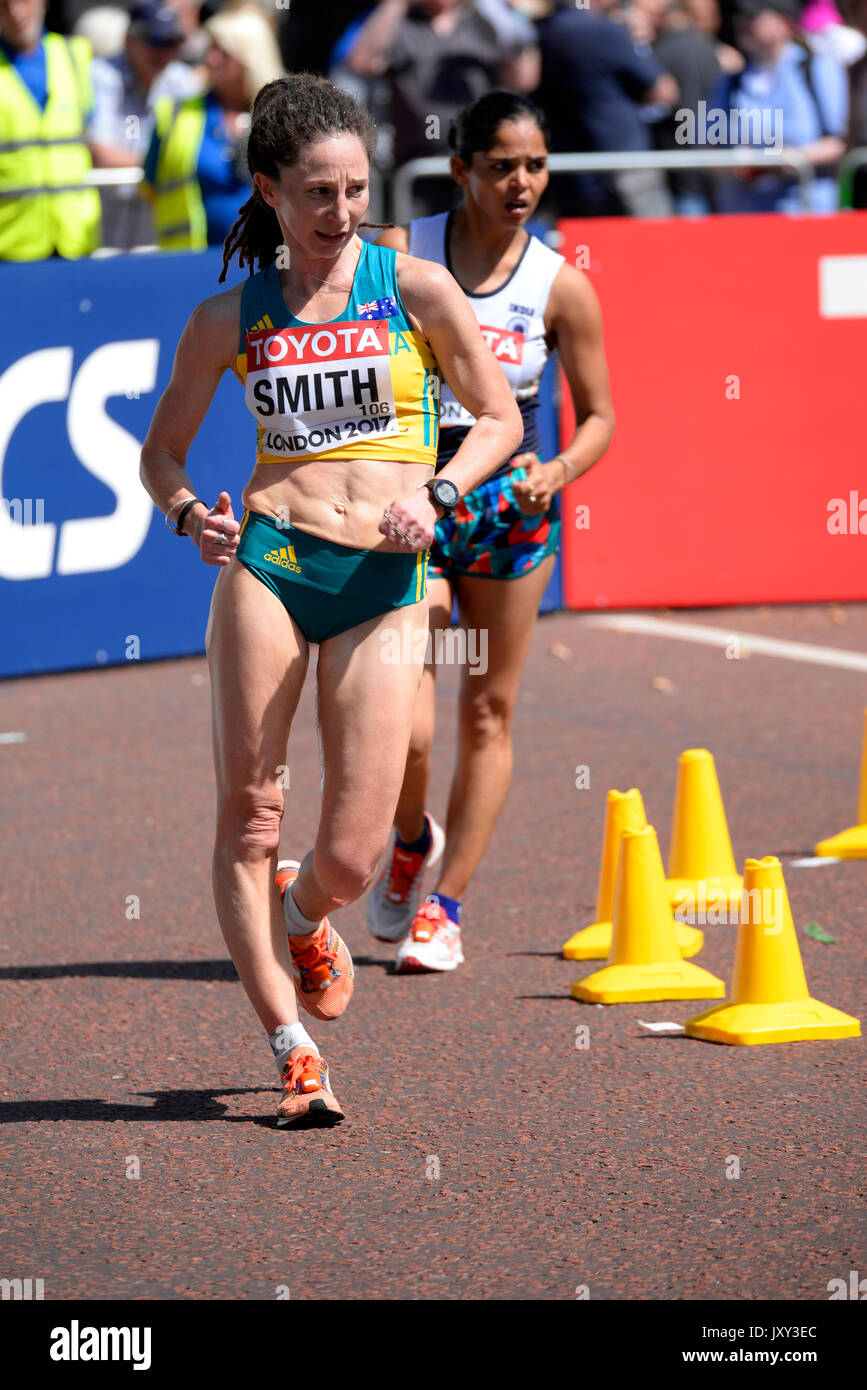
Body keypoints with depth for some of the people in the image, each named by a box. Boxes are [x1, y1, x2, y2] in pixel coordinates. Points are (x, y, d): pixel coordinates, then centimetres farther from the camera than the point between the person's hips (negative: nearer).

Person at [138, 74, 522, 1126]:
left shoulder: (417, 289, 5)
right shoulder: (229, 319, 8)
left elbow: (500, 418, 11)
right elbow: (162, 451, 16)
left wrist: (436, 494, -6)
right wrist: (189, 512, -6)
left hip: (387, 578, -1)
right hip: (268, 563, 1)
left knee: (352, 857, -4)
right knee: (248, 818, -6)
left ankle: (301, 918, 33)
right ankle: (292, 1049, 5)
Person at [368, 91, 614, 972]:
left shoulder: (561, 288, -5)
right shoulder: (398, 256, -7)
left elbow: (599, 415, 4)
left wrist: (557, 471, -16)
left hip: (508, 510, 1)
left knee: (487, 716, 7)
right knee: (403, 727, -12)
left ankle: (444, 905, 21)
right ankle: (411, 842, 21)